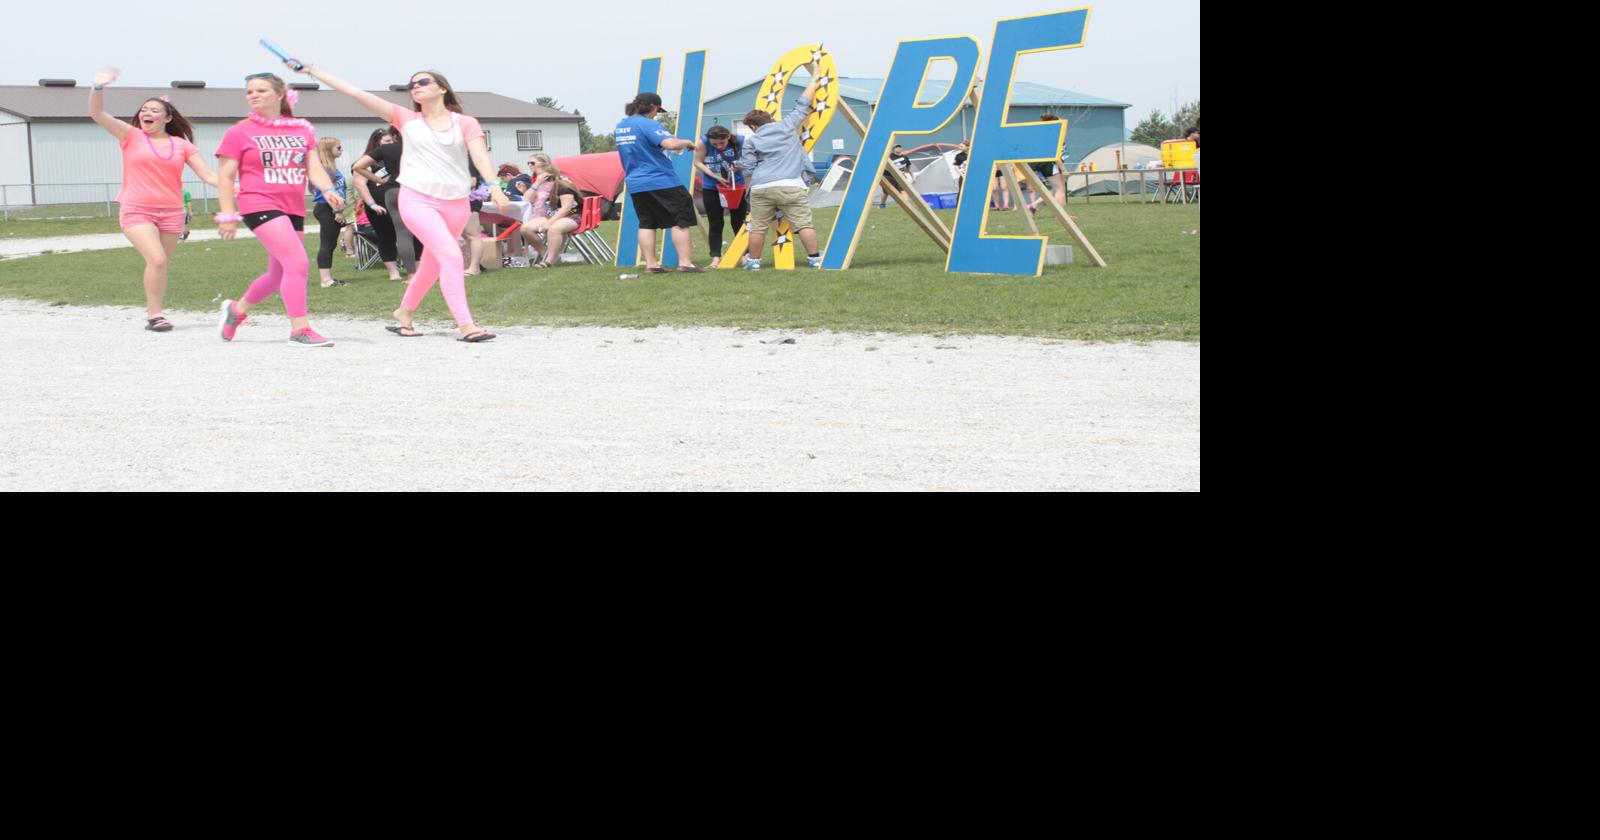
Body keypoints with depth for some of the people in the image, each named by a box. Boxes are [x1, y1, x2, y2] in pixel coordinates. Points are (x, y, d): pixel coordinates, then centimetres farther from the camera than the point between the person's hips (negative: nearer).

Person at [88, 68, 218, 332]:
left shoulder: (182, 145, 8)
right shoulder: (131, 136, 4)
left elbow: (207, 175, 5)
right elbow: (97, 114, -6)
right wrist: (98, 88, -24)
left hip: (171, 212, 3)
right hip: (137, 211, -3)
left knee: (161, 264, 8)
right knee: (157, 260, -20)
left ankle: (153, 313, 22)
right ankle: (155, 314, -8)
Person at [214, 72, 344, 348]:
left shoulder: (302, 129, 10)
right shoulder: (240, 132, 1)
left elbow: (314, 167, 4)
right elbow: (225, 176, 1)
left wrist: (327, 190, -16)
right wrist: (228, 215, -6)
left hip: (294, 209, 6)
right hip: (259, 205, -5)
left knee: (279, 275, 15)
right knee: (298, 263, -20)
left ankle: (237, 309, 39)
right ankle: (300, 330, -15)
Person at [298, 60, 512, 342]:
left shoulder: (465, 123, 4)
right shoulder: (407, 119, 7)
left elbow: (481, 156, -9)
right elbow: (355, 93, 5)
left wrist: (495, 187, -28)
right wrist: (312, 70, 3)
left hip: (456, 202, 2)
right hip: (417, 199, -2)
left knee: (432, 263, 13)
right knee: (450, 255, -19)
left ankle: (405, 312, 36)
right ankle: (465, 325, -22)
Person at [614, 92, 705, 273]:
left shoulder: (620, 126, 13)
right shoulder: (648, 124, -14)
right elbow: (671, 144, -26)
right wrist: (687, 142, -7)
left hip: (635, 184, 7)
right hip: (662, 182, -7)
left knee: (646, 223, 12)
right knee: (681, 220, -1)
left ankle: (651, 264, 8)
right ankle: (684, 263, -7)